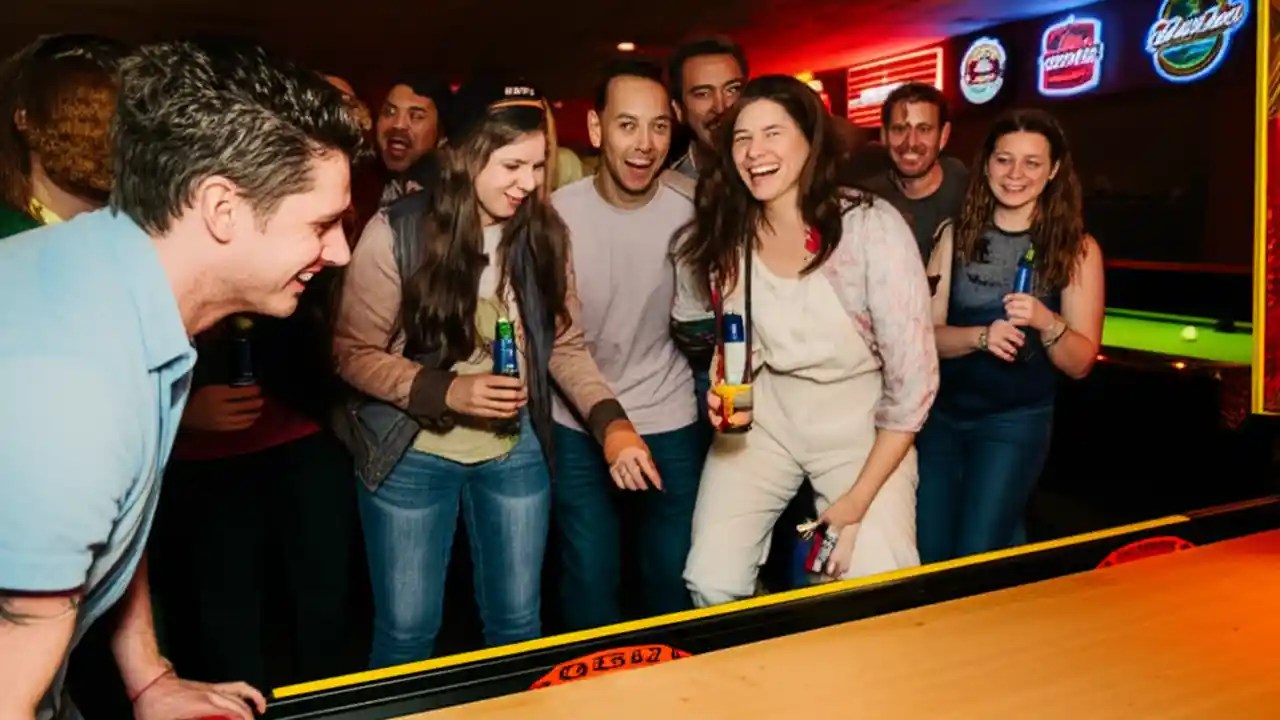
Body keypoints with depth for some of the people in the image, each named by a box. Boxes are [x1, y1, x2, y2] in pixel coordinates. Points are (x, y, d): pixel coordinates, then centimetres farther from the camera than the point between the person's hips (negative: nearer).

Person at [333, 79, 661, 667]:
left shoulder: (544, 233, -4)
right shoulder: (395, 233, -16)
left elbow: (565, 345, 1)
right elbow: (353, 354, -11)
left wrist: (610, 422, -15)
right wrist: (445, 391, -24)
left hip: (517, 451, 3)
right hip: (411, 454, -3)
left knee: (517, 622, 16)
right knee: (407, 631, 11)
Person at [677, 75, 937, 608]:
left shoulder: (873, 227, -20)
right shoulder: (728, 232, -7)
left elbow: (913, 380, -16)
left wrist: (858, 501, -15)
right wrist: (724, 394, -16)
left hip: (861, 426, -3)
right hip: (764, 419, 3)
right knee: (713, 584, -6)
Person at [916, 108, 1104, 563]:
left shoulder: (1076, 248, -5)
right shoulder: (957, 234, 0)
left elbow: (1080, 364, -5)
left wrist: (1047, 322, -24)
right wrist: (981, 335, -22)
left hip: (1015, 421, -2)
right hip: (942, 413, 3)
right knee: (925, 553, 9)